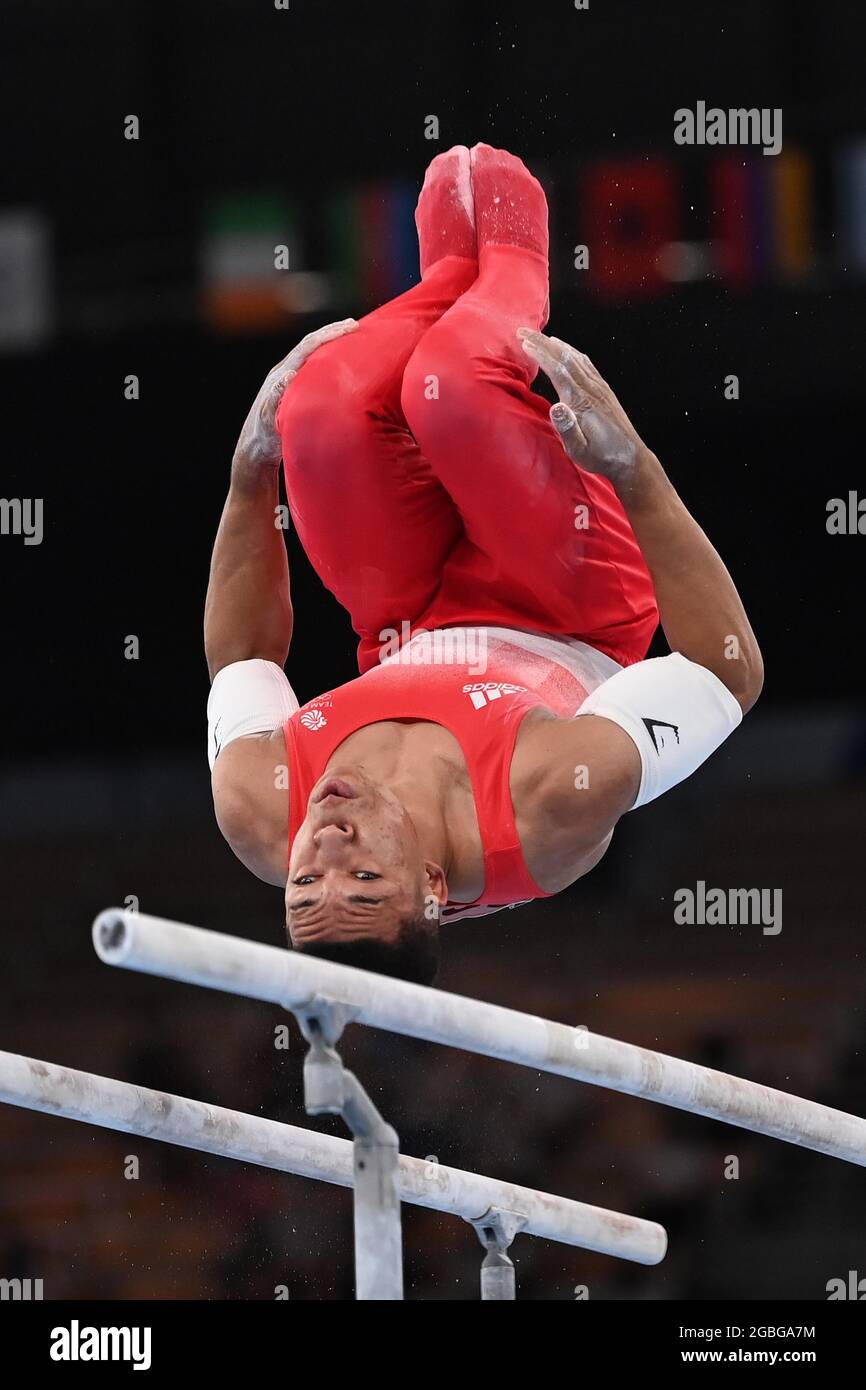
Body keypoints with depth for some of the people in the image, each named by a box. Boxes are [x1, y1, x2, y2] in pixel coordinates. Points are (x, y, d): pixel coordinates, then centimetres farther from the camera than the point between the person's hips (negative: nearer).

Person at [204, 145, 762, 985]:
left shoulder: (260, 818, -35)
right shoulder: (551, 811, -45)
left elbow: (241, 657, -11)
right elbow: (731, 670, -32)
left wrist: (249, 477, -14)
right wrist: (633, 473, -38)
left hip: (414, 637, 2)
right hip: (572, 627, -2)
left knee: (323, 403, -17)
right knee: (452, 387, -22)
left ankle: (457, 267, 24)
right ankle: (509, 262, 21)